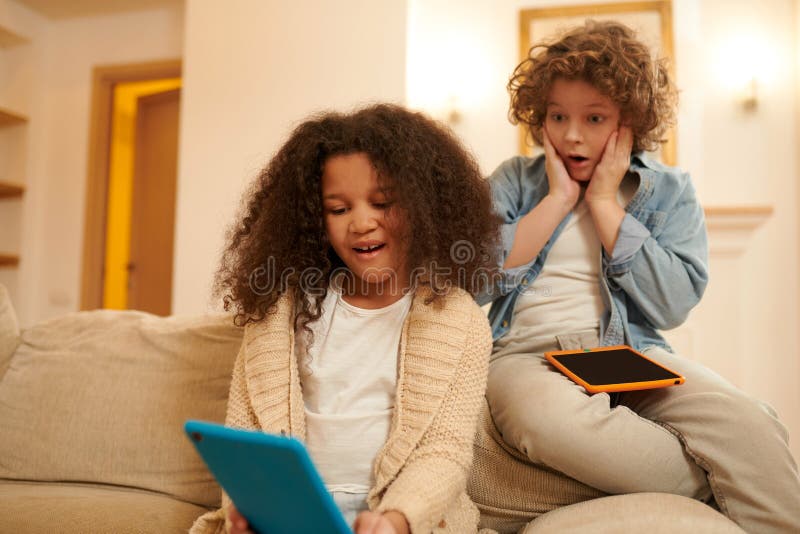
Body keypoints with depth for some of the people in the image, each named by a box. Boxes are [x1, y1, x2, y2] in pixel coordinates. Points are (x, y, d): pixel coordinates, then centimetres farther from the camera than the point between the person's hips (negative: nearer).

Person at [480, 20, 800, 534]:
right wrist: (558, 199, -5)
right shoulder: (513, 181, 9)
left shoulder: (669, 191, 9)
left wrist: (604, 202, -5)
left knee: (749, 424, -30)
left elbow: (672, 306, -7)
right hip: (526, 355, 0)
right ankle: (717, 487, -16)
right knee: (556, 422, -37)